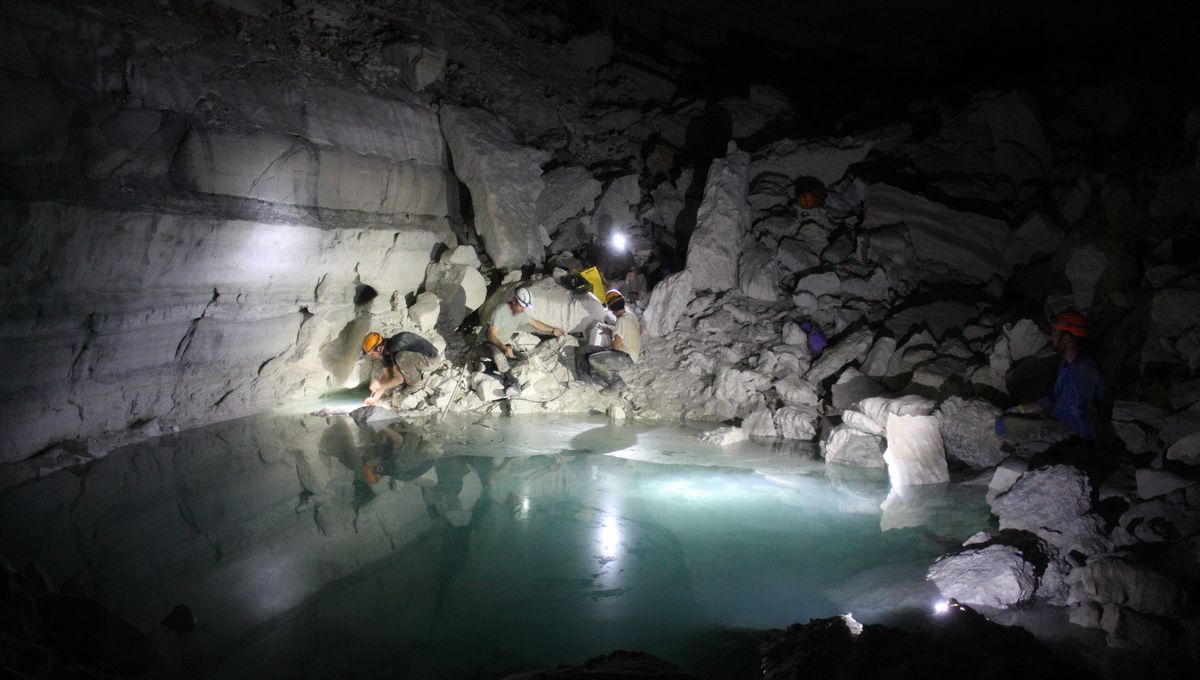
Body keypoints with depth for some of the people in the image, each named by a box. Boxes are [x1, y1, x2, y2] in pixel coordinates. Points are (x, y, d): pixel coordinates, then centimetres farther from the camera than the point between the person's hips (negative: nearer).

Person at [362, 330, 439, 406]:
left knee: (401, 358, -33)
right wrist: (376, 398, -3)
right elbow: (386, 376, 1)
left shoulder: (395, 349, -30)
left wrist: (380, 385, -19)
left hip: (429, 357, -9)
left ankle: (417, 381, -10)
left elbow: (400, 379, -27)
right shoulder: (386, 351, -3)